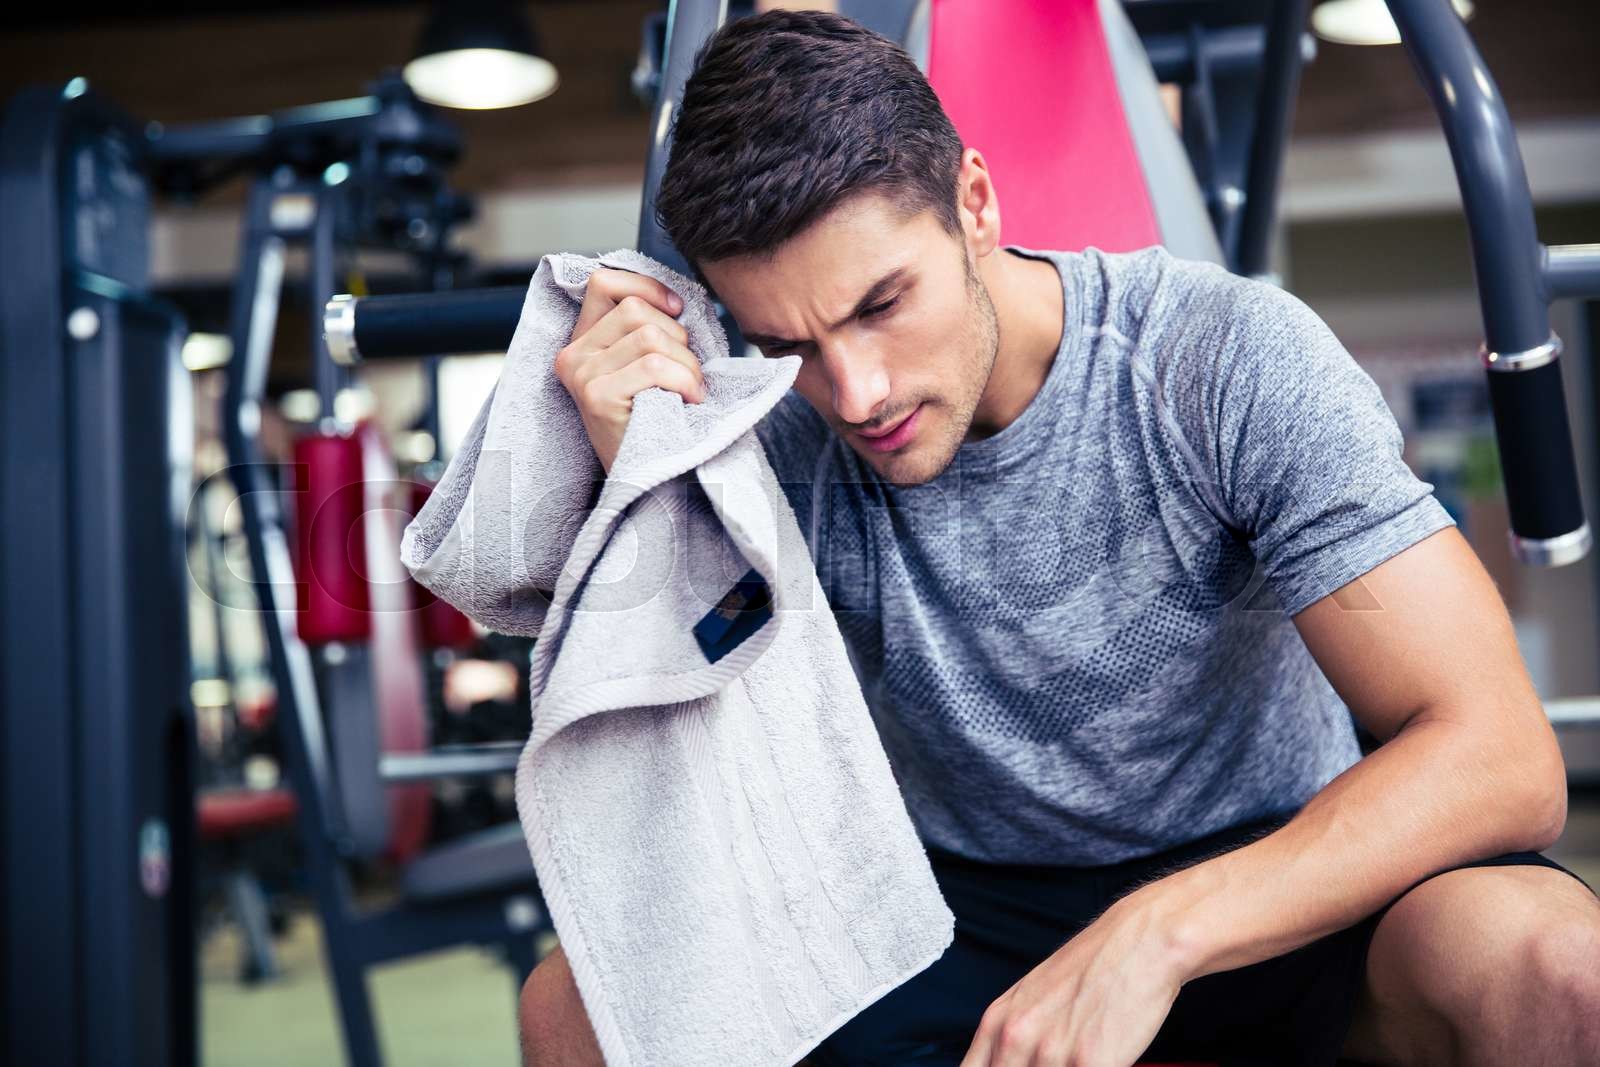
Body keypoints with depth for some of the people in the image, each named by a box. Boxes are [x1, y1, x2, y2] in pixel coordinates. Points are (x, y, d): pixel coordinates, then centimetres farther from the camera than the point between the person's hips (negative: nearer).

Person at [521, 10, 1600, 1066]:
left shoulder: (1227, 357, -19)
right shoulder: (778, 436, -12)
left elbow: (1501, 760, -23)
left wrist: (1157, 932, -35)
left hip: (1273, 880, -3)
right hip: (964, 910, 4)